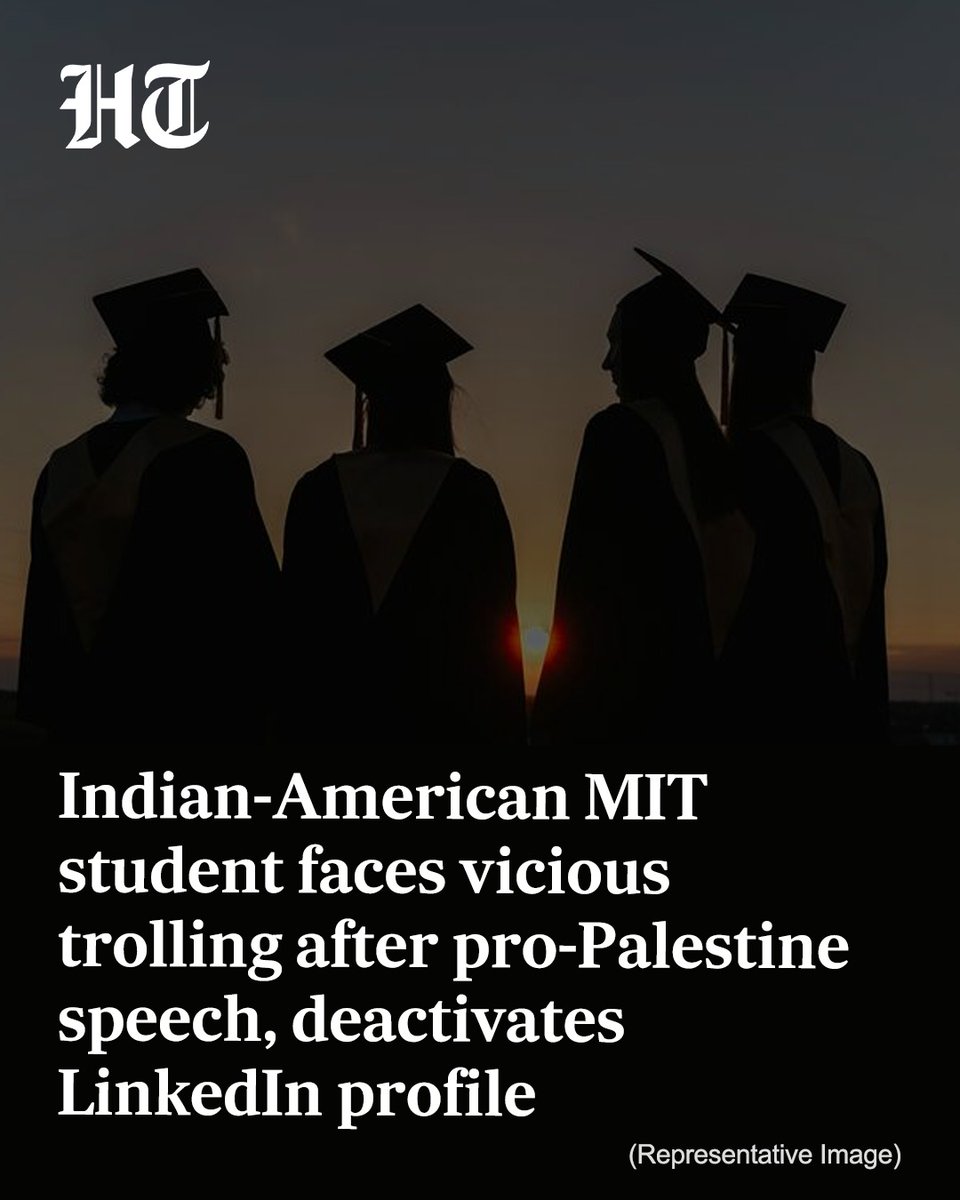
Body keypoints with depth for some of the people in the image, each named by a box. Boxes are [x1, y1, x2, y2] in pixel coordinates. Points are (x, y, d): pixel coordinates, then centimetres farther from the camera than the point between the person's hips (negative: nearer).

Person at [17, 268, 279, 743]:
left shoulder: (63, 468, 7)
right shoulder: (209, 458, -12)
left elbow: (44, 609, 11)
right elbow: (251, 597, -12)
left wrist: (49, 714, 18)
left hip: (83, 708, 6)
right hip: (190, 711, -6)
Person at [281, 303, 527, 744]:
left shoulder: (317, 491, -1)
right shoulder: (470, 493, -6)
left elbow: (298, 625, 3)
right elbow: (495, 626, -4)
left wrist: (302, 723, 12)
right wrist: (504, 730, 5)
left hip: (338, 715, 2)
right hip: (447, 714, -2)